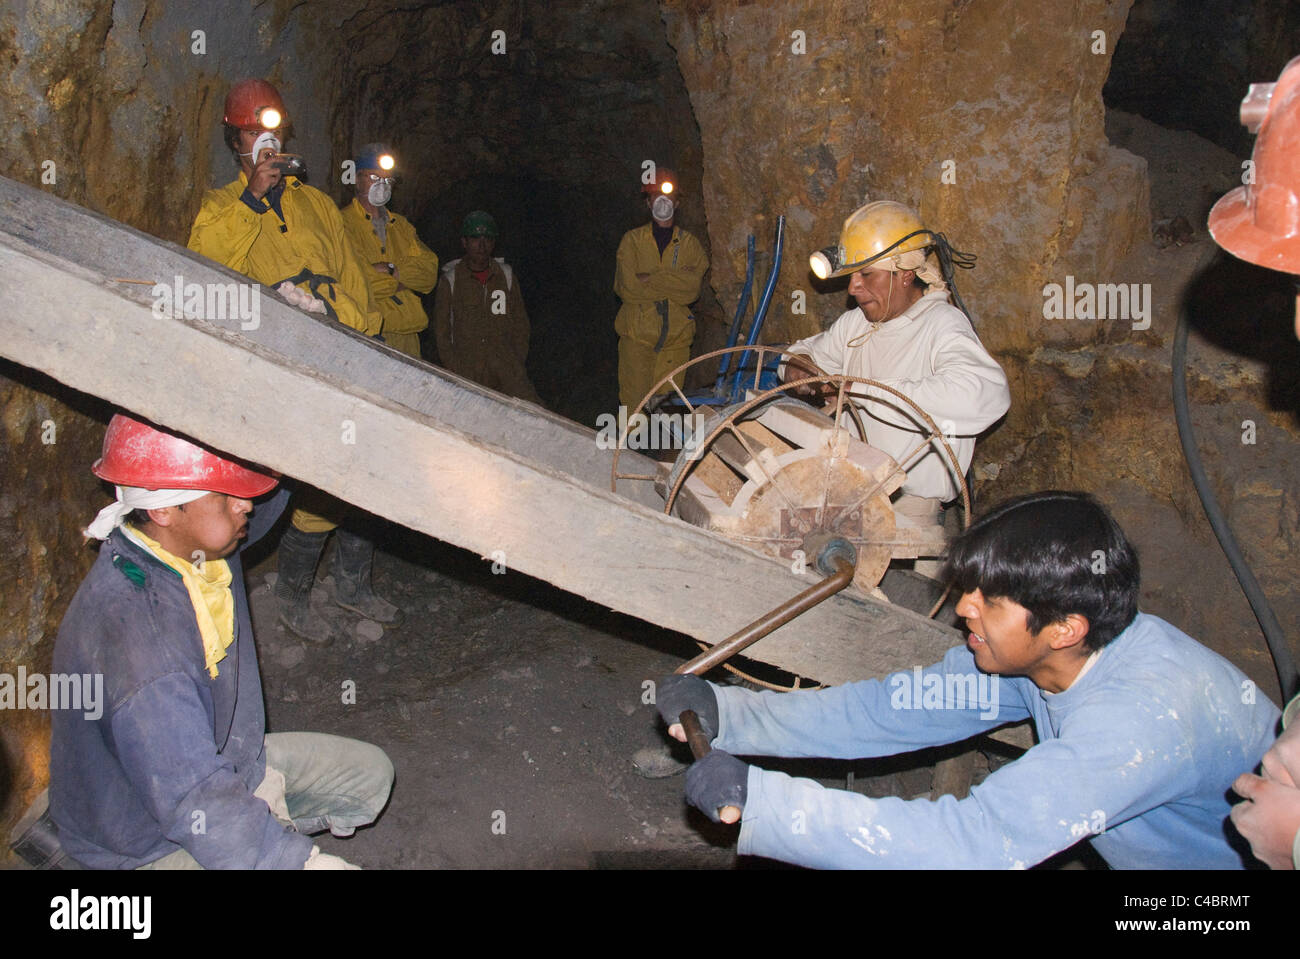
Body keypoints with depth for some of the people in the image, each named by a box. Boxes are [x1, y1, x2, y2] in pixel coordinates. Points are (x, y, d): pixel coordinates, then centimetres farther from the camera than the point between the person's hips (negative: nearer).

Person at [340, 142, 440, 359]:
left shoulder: (401, 225, 23)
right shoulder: (343, 222, 2)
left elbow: (429, 273, 10)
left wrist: (390, 270, -7)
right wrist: (399, 281, 2)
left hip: (407, 335, 5)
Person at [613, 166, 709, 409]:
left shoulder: (689, 244, 12)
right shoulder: (632, 240, 7)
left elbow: (693, 287, -6)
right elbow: (628, 288, -9)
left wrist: (651, 279, -11)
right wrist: (674, 284, -8)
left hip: (676, 338, 2)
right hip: (637, 334, -2)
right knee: (634, 401, -7)